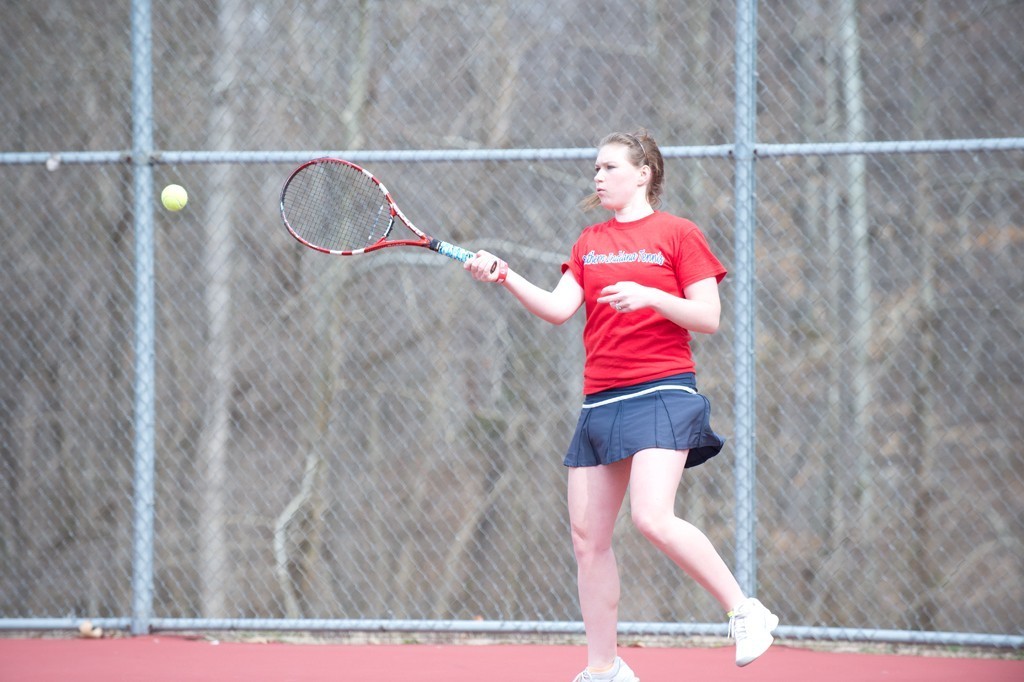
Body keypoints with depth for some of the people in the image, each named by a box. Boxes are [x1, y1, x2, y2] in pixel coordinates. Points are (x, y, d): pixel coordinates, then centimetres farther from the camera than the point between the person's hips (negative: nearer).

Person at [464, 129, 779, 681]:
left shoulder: (677, 234, 2)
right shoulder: (588, 243, 17)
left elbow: (708, 318, -3)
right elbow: (558, 309, 4)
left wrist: (650, 296, -17)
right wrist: (505, 278, -9)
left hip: (660, 392, -6)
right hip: (600, 402, 6)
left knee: (652, 518, -24)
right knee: (587, 536, 2)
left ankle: (745, 612, -12)